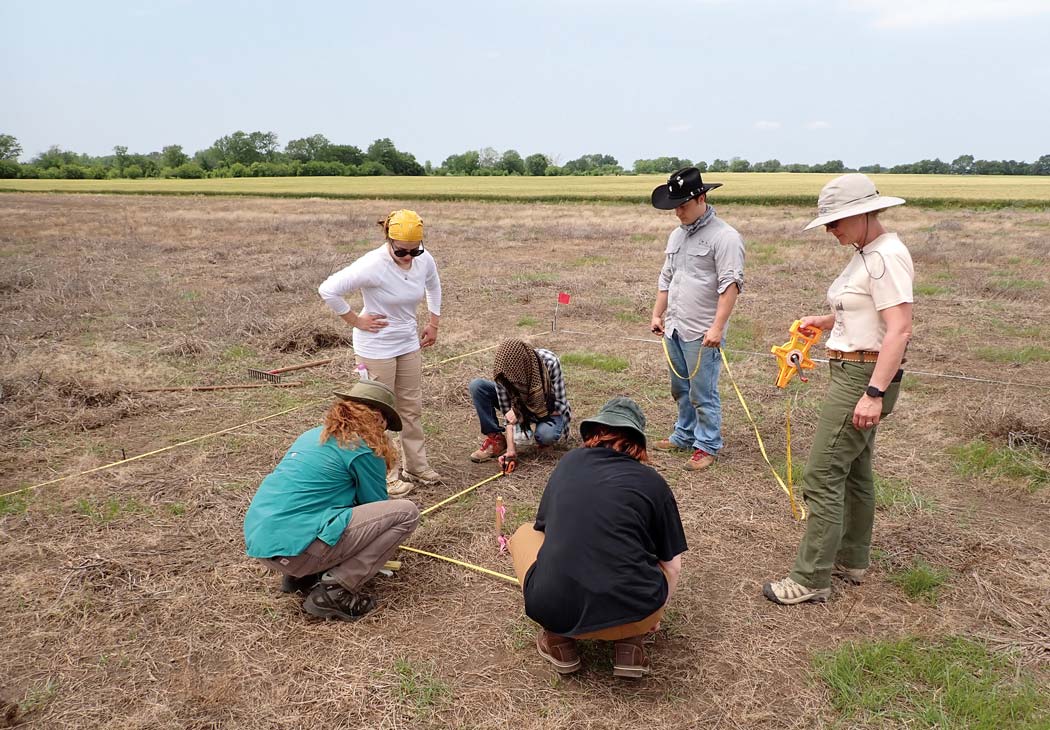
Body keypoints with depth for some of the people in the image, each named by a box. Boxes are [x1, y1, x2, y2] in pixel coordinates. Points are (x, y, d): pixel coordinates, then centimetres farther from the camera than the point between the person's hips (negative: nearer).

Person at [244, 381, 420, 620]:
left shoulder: (314, 435, 21)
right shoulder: (362, 449, -3)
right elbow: (376, 505, 10)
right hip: (293, 546, -9)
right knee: (406, 512, -5)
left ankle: (302, 574, 15)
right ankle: (334, 591, -4)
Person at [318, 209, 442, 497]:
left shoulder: (424, 260, -7)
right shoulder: (373, 265, -26)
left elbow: (433, 286, 17)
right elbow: (328, 290, -27)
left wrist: (434, 323, 12)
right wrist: (356, 321, -19)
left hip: (408, 344, 7)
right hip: (376, 348, -6)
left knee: (412, 407, 16)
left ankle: (416, 467, 31)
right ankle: (385, 475, 17)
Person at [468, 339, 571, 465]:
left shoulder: (549, 362, -33)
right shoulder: (502, 372, -26)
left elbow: (559, 405, -25)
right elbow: (507, 410, -20)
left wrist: (523, 414, -31)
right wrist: (511, 447, -29)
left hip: (551, 411, -3)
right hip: (521, 405, 3)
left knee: (546, 435, -39)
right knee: (477, 385, -19)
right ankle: (496, 440, -12)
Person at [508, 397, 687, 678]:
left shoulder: (568, 462, 14)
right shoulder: (652, 481, 8)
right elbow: (672, 567, 12)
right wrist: (653, 613, 33)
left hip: (552, 611, 1)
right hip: (632, 615, 0)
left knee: (525, 534, 28)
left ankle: (558, 639, 17)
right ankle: (629, 641, 11)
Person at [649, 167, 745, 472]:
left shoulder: (724, 236, -12)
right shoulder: (677, 235, 14)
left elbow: (730, 285, -17)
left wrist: (717, 327, -22)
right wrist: (657, 314, 18)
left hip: (702, 334, -8)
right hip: (674, 329, 8)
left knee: (703, 394, 0)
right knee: (681, 390, 18)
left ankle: (707, 446, 13)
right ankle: (684, 436, 33)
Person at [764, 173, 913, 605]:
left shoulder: (886, 256, -17)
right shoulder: (865, 254, 12)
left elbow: (900, 329, -24)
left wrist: (874, 392, -29)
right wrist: (826, 321, 11)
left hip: (865, 375, -10)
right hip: (852, 373, 10)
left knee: (823, 476, -7)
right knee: (854, 472, 19)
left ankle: (810, 580, 1)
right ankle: (851, 561, 33)